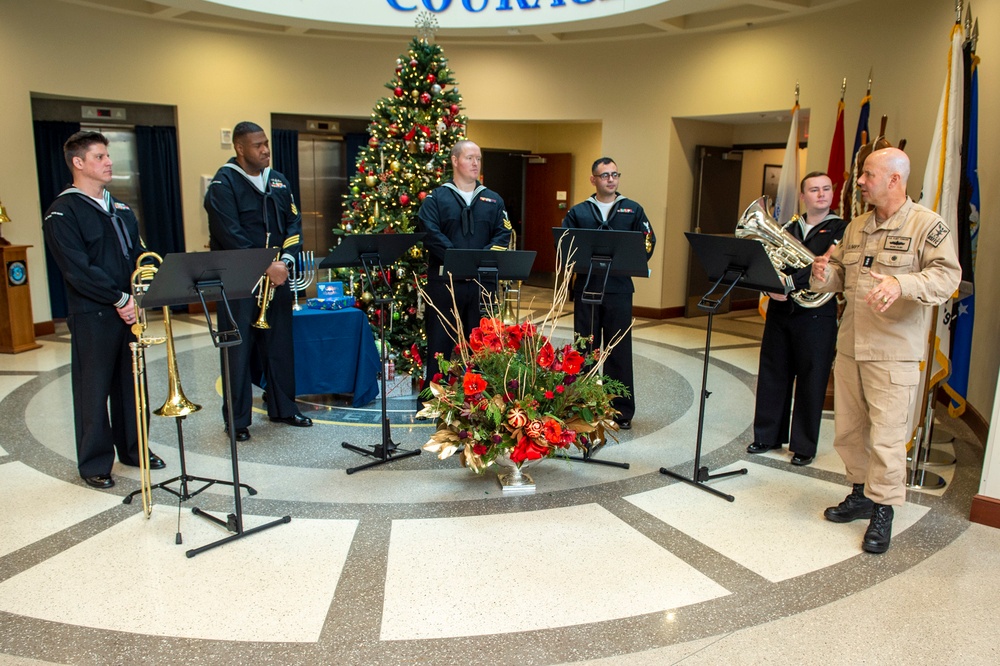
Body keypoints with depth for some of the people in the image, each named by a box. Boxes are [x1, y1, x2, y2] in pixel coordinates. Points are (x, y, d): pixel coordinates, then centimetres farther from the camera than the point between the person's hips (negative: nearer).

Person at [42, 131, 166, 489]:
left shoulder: (120, 209, 15)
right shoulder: (63, 213, -8)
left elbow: (139, 256, 14)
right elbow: (78, 270, -16)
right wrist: (119, 299, -15)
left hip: (128, 310, 6)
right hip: (92, 315, -6)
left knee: (130, 383, 13)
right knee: (94, 389, 3)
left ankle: (133, 448, 27)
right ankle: (95, 463, 14)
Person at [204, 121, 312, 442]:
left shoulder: (278, 181, 12)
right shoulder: (223, 183, -7)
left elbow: (294, 222, 7)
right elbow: (230, 235, -15)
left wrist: (284, 260, -9)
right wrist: (265, 266, -18)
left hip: (276, 276, 6)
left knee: (280, 344, 11)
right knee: (238, 349, 0)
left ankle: (283, 408, 24)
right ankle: (237, 419, 9)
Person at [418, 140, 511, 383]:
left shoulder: (493, 200, 13)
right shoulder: (436, 198, 4)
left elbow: (503, 234, 3)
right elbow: (430, 233, -10)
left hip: (482, 281, 3)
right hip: (445, 279, -3)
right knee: (440, 341, 2)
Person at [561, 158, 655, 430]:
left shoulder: (633, 210, 8)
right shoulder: (577, 212, 10)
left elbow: (648, 243, 3)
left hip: (619, 289, -1)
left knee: (619, 350, 3)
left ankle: (622, 409, 12)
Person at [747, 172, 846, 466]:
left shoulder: (841, 230, 0)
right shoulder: (788, 228, 14)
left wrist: (789, 282, -24)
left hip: (816, 314, -4)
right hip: (780, 311, 4)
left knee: (811, 382, 2)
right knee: (772, 376, 9)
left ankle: (804, 446, 13)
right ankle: (767, 436, 22)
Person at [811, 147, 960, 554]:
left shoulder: (927, 225, -7)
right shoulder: (856, 227, 14)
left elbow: (947, 276, -17)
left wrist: (902, 284, -34)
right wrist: (825, 274, -6)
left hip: (894, 352, -7)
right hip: (849, 346, 7)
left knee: (887, 436, -3)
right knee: (847, 430, 14)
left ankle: (883, 510, 13)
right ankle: (861, 494, 32)